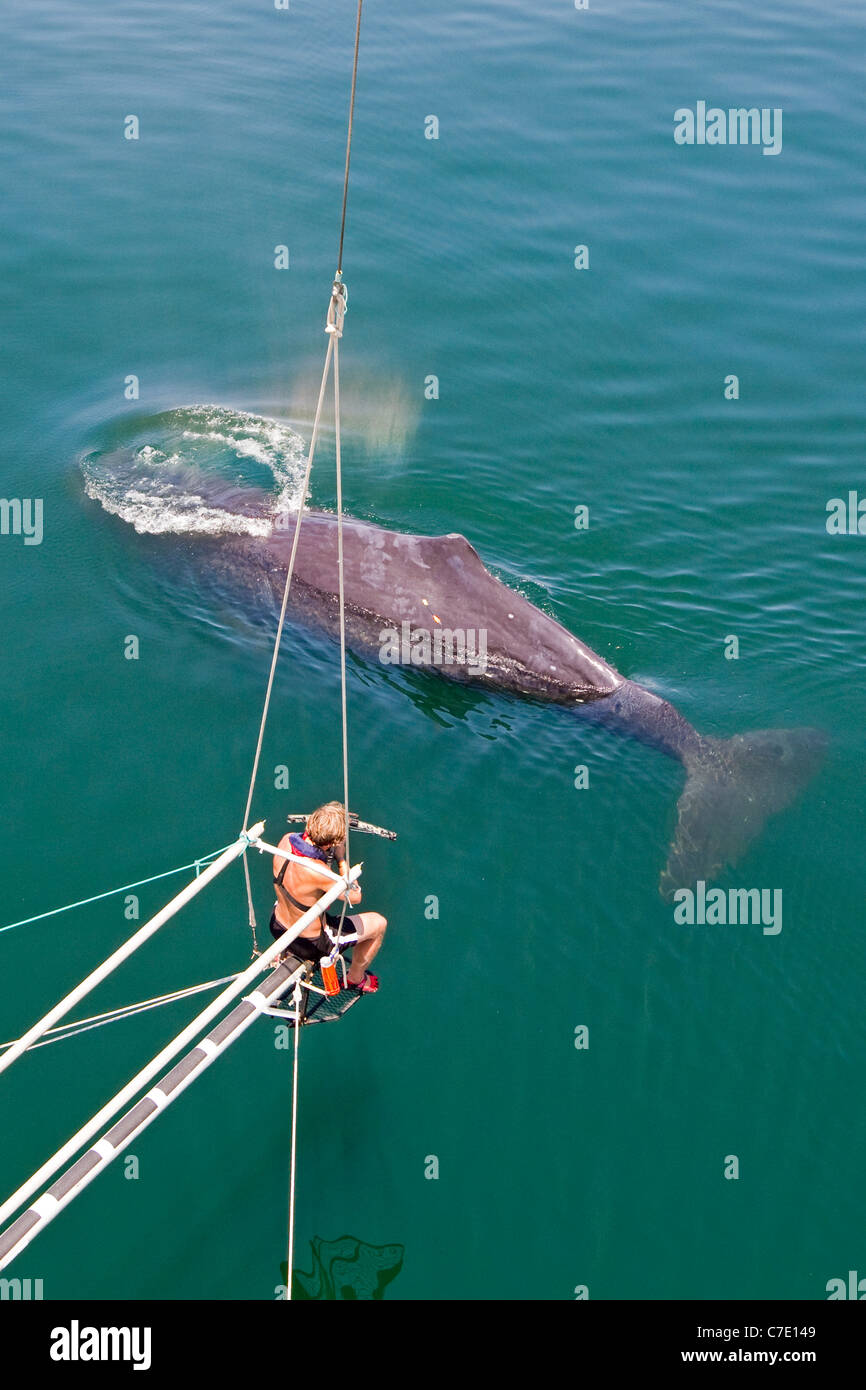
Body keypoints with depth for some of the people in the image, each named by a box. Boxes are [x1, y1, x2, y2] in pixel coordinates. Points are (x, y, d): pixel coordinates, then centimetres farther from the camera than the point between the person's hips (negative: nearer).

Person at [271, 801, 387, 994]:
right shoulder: (318, 872, -39)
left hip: (277, 928, 7)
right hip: (311, 945, -7)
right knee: (379, 923, 12)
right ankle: (355, 978, 37)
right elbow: (355, 897, -21)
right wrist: (341, 859, -17)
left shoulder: (286, 840, -20)